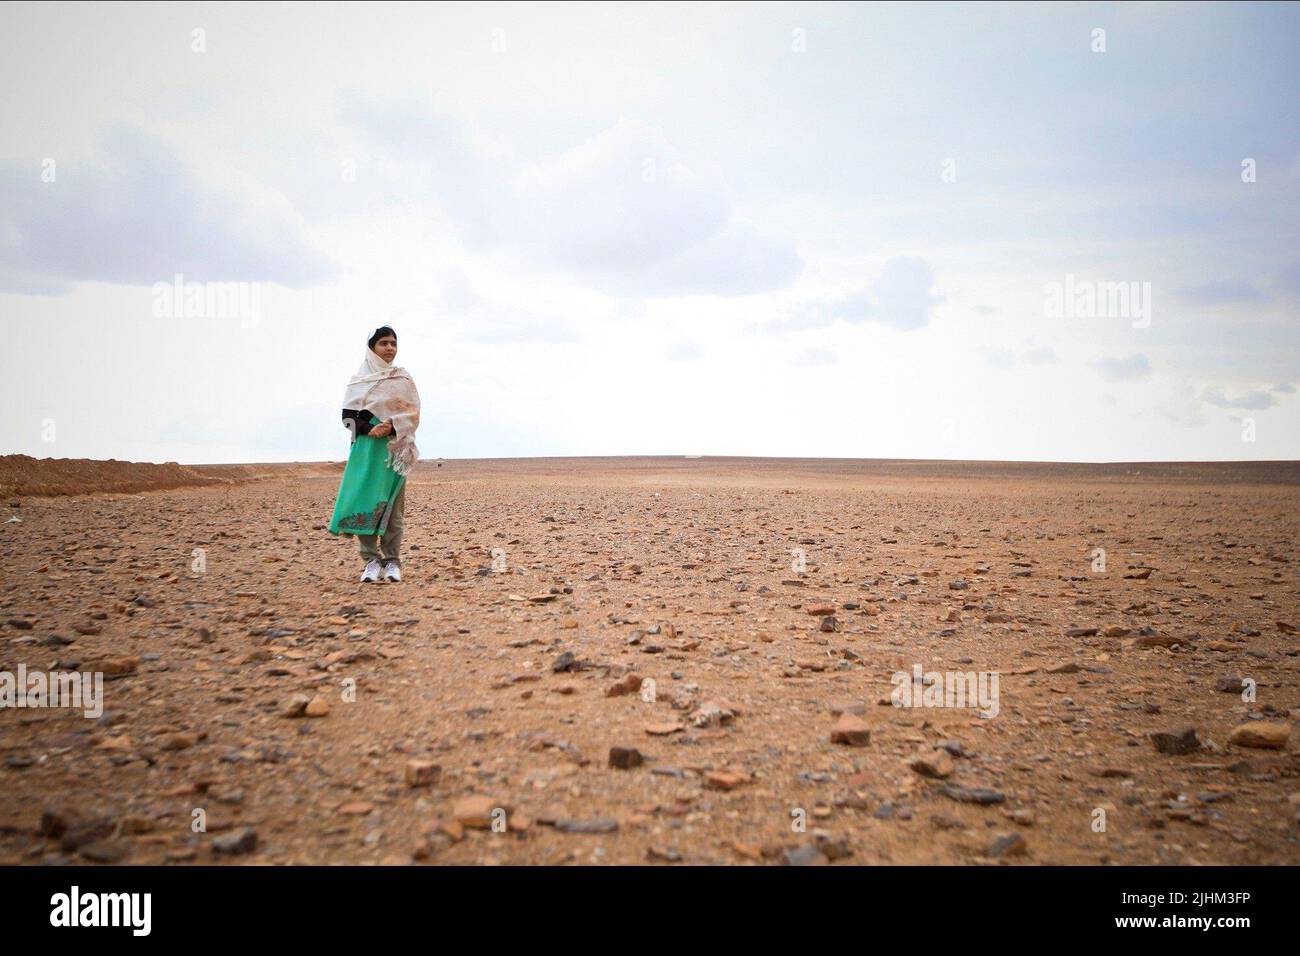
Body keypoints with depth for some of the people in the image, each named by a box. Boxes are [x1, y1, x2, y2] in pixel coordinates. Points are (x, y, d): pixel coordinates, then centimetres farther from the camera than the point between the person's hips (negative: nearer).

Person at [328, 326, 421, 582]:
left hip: (394, 448, -1)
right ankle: (372, 560, 0)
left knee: (392, 504, -2)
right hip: (366, 447, 1)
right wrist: (370, 429, -14)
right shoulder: (359, 380, 8)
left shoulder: (403, 378, 6)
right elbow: (348, 415, 4)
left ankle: (392, 561, 2)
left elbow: (413, 413, 1)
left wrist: (392, 427, -17)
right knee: (364, 500, -7)